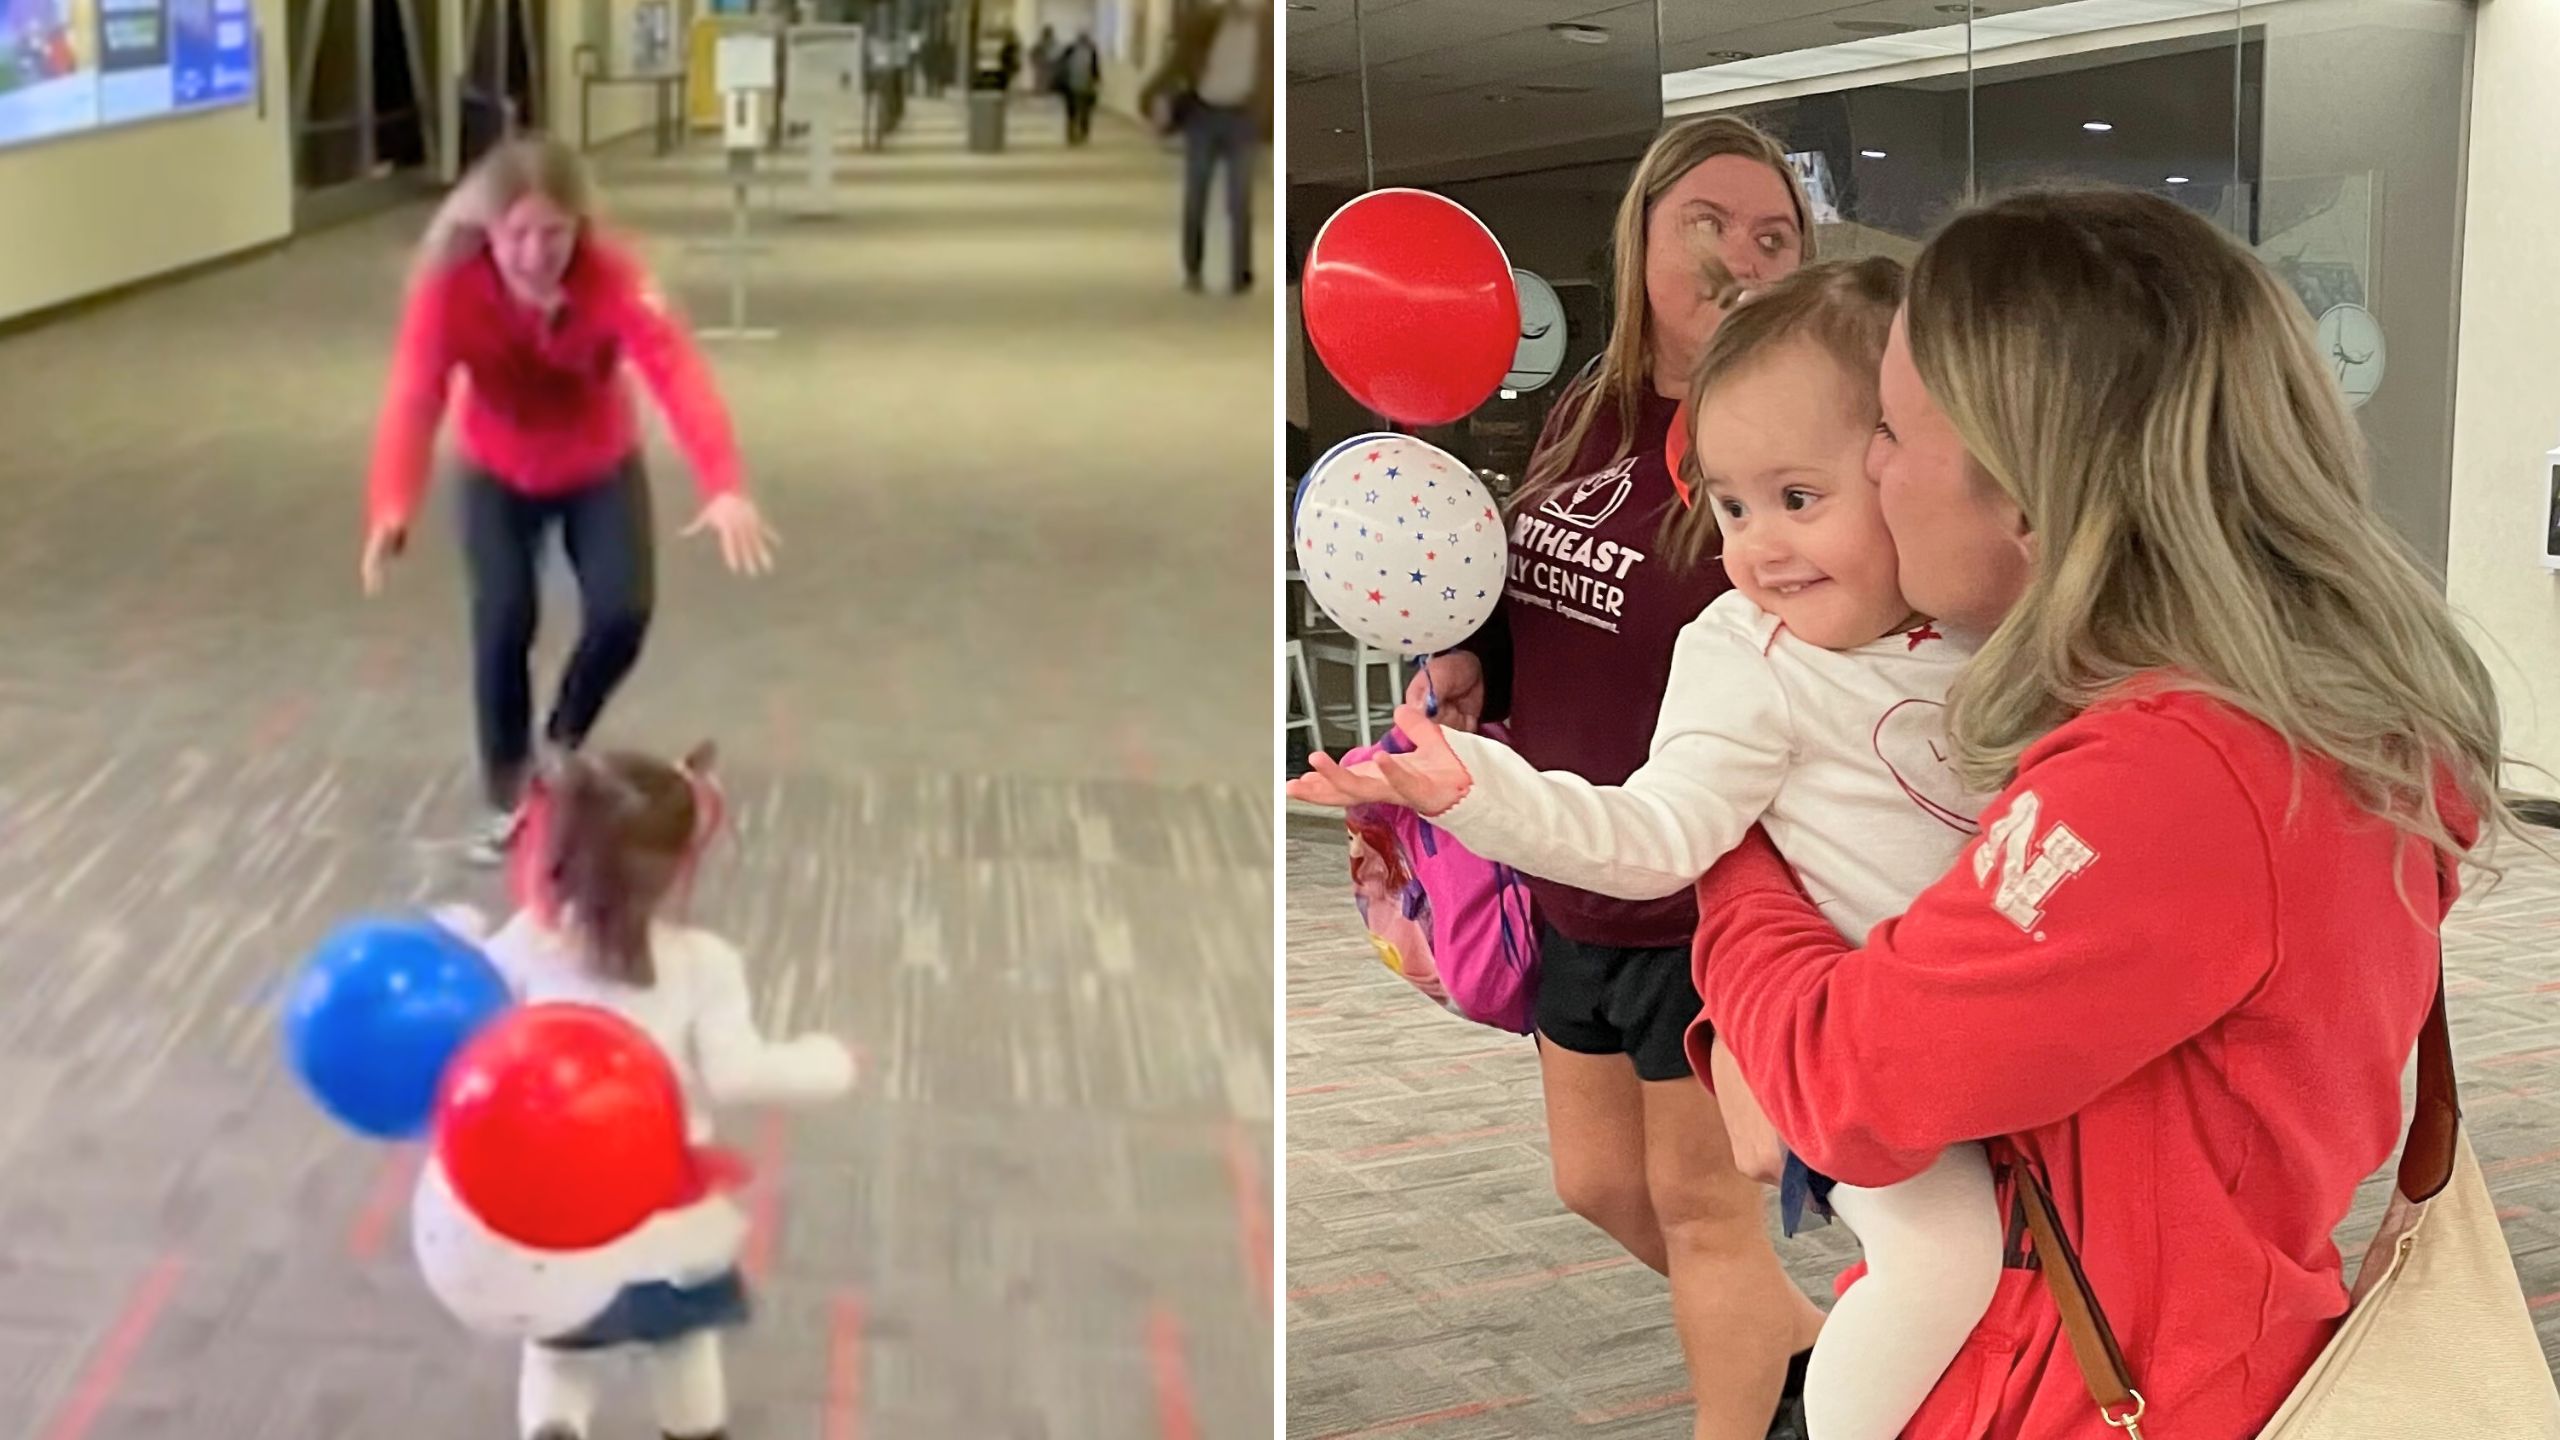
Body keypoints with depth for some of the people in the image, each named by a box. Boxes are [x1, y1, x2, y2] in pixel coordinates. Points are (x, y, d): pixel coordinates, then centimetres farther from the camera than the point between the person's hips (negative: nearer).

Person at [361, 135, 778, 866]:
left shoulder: (614, 278, -33)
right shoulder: (449, 286, -30)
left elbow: (678, 374, -47)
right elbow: (413, 399, -40)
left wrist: (724, 487, -64)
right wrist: (391, 508, -60)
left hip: (601, 470, 0)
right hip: (499, 476, 0)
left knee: (623, 612, -16)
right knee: (503, 617, -18)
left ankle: (567, 736, 18)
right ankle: (508, 797, 4)